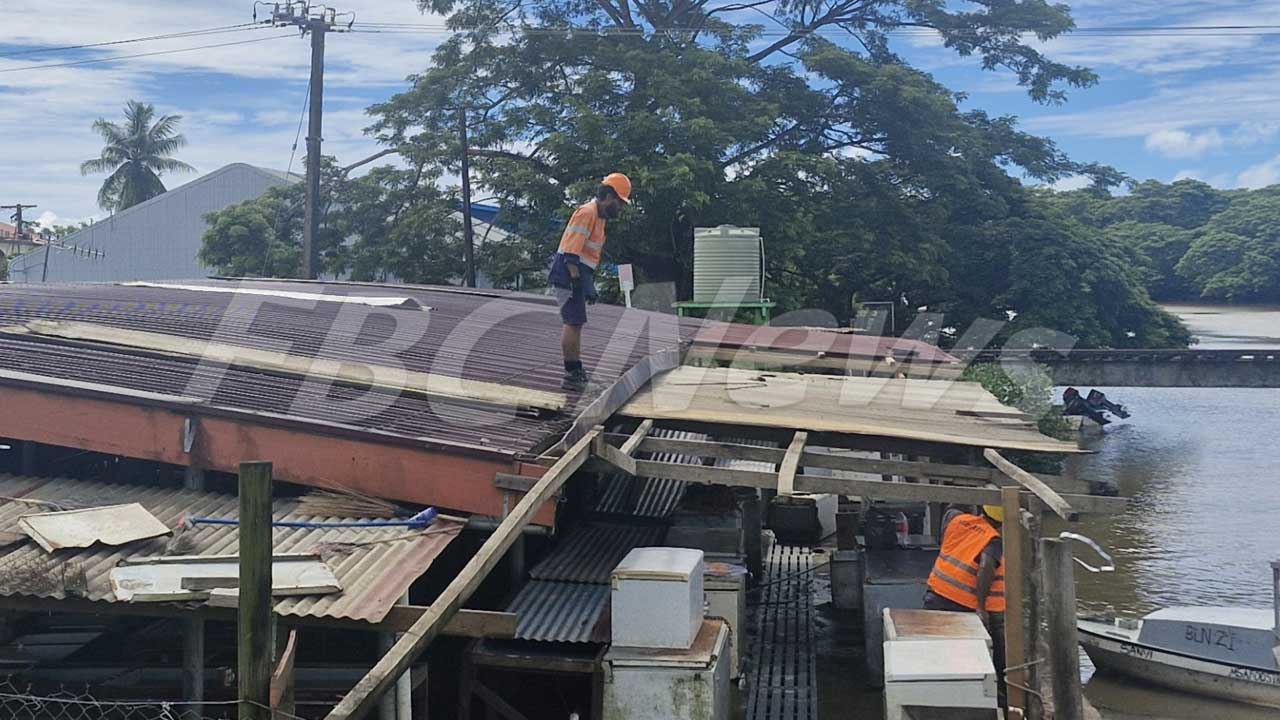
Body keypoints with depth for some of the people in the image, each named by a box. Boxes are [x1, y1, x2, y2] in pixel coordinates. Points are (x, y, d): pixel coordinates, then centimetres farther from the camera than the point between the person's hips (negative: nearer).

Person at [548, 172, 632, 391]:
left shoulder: (599, 216, 19)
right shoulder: (587, 213, -14)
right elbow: (571, 250, -21)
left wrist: (590, 287, 22)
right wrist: (576, 278, -26)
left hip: (578, 275, 11)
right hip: (569, 274, -11)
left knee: (575, 323, 16)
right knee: (573, 323, -11)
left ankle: (576, 370, 25)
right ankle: (572, 374, -9)